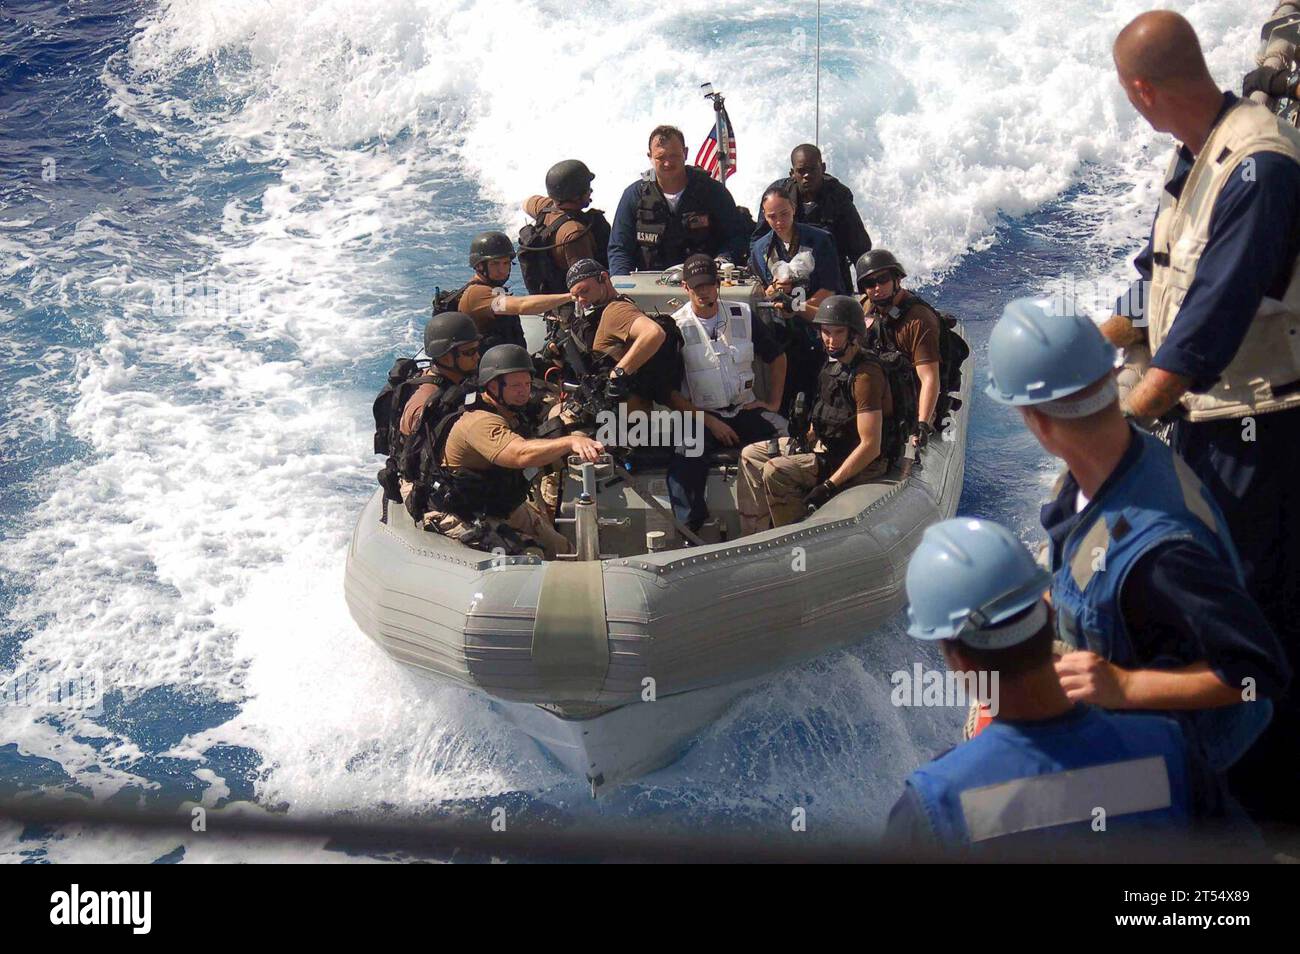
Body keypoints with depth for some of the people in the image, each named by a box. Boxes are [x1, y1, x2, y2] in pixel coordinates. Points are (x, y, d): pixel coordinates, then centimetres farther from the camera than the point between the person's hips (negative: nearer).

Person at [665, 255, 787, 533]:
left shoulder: (743, 316, 9)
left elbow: (777, 357, 23)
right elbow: (667, 391, -4)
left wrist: (774, 403, 13)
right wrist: (708, 421, -11)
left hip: (746, 410, 3)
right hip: (699, 416, -2)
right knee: (683, 461, -35)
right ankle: (690, 529, -23)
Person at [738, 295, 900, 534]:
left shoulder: (865, 375, -24)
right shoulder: (836, 363, 6)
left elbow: (871, 446, -27)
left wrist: (829, 486, -27)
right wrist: (807, 437, 1)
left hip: (863, 462, -10)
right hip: (828, 444, 10)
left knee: (775, 472, -26)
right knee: (751, 455, 9)